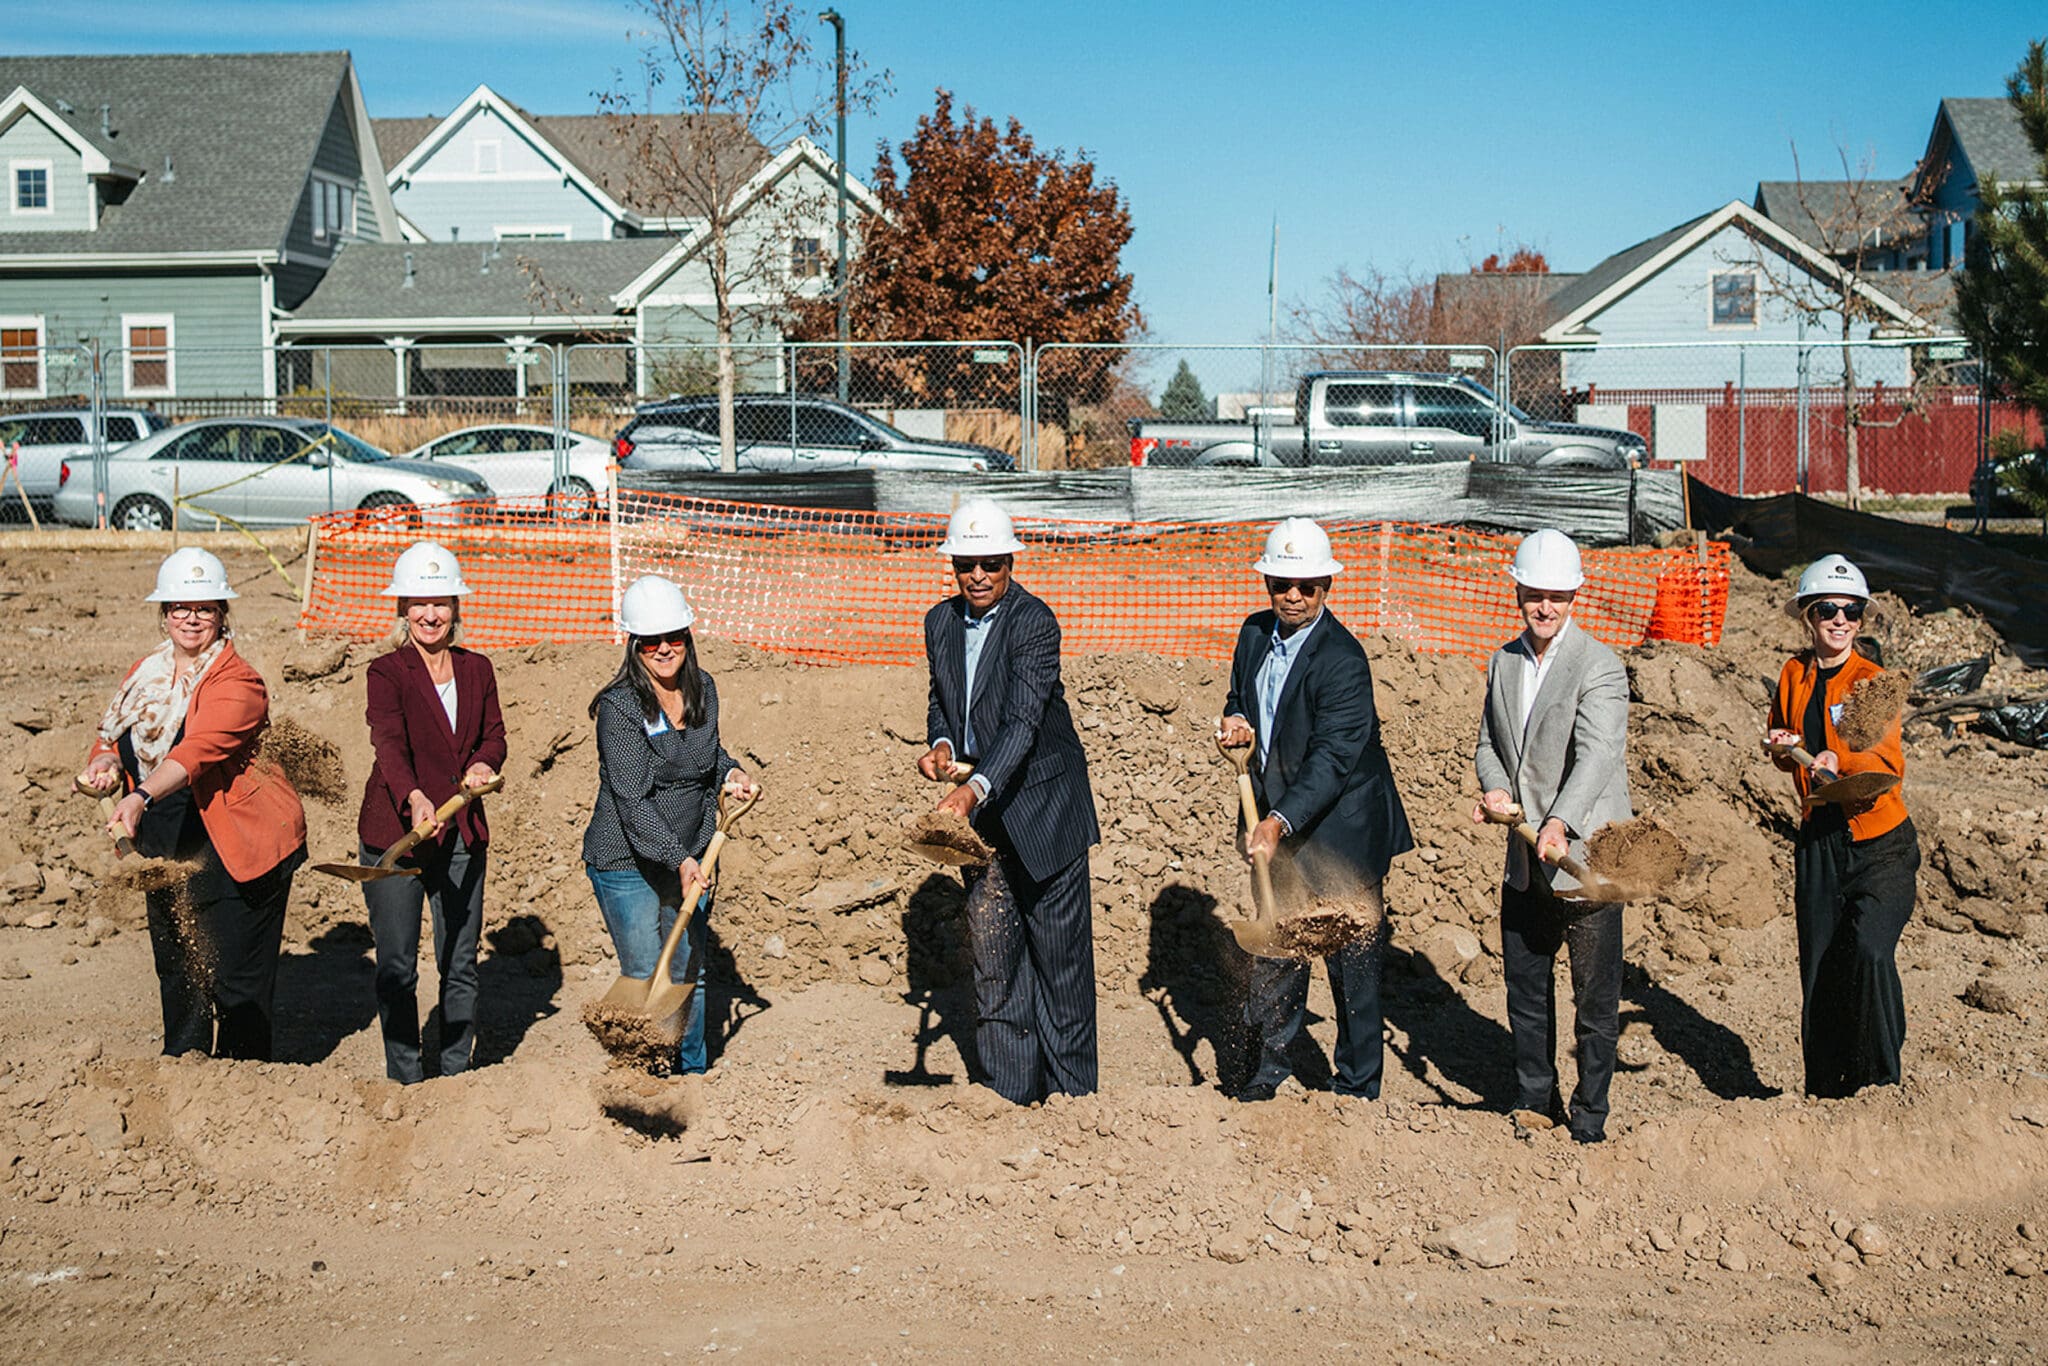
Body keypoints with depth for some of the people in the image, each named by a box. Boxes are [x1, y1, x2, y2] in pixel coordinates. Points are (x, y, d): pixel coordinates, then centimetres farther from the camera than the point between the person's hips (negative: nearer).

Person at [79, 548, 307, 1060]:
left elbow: (199, 750, -29)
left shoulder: (236, 682, -14)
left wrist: (141, 797, -43)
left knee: (237, 982, -3)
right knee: (176, 977, 15)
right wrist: (104, 766, -12)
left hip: (235, 849, -7)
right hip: (164, 849, 7)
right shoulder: (144, 673, 10)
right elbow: (111, 739, 12)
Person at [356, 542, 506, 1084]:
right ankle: (406, 1083, 13)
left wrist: (483, 765, -9)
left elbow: (494, 735, 16)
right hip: (393, 834, -4)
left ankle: (457, 1075, 21)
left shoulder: (477, 670, 8)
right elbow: (389, 742, -22)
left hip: (462, 836, 4)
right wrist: (414, 798, -40)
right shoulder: (387, 673, -7)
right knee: (397, 967, 2)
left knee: (460, 966, 8)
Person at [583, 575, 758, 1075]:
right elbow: (632, 800, -25)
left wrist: (729, 772, 1)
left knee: (690, 973, 17)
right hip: (627, 864, -6)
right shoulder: (619, 707, -19)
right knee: (645, 980, -4)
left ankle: (693, 1074, 35)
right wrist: (678, 859, -32)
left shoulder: (702, 689, 1)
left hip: (688, 858, 6)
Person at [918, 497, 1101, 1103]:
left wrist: (974, 790, -38)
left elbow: (1023, 721, -26)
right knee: (993, 957, 9)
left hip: (1043, 810, -6)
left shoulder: (1034, 622, -16)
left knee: (1059, 951, 4)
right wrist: (941, 745, -7)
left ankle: (1072, 1092, 15)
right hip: (979, 813, 6)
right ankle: (1011, 1093, 18)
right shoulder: (941, 622, 6)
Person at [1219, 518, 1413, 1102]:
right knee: (1274, 945, 15)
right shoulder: (1255, 634, 2)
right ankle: (1273, 1063, 32)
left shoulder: (1342, 659, -22)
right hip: (1276, 821, 7)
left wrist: (1280, 822, -38)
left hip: (1341, 830, -6)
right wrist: (1236, 722, -5)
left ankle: (1357, 1089, 17)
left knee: (1351, 960, 3)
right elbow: (1240, 698, 20)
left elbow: (1333, 758, -28)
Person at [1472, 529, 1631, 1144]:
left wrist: (1561, 823, -41)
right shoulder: (1503, 662, 9)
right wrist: (1496, 788, -7)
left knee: (1596, 1000, 4)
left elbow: (1598, 752, -26)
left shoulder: (1599, 666, -12)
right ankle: (1536, 1100, 34)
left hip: (1586, 857, -6)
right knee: (1525, 991, 17)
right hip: (1524, 862, 6)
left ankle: (1590, 1116, 19)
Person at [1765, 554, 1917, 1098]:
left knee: (1868, 950, -23)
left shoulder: (1870, 680, -6)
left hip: (1879, 843, -4)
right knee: (1818, 970, 6)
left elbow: (1889, 763, -19)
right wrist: (1787, 747, 0)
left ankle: (1882, 1082, -9)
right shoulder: (1794, 675, 9)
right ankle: (1826, 1093, 20)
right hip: (1818, 843, 5)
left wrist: (1839, 760, -37)